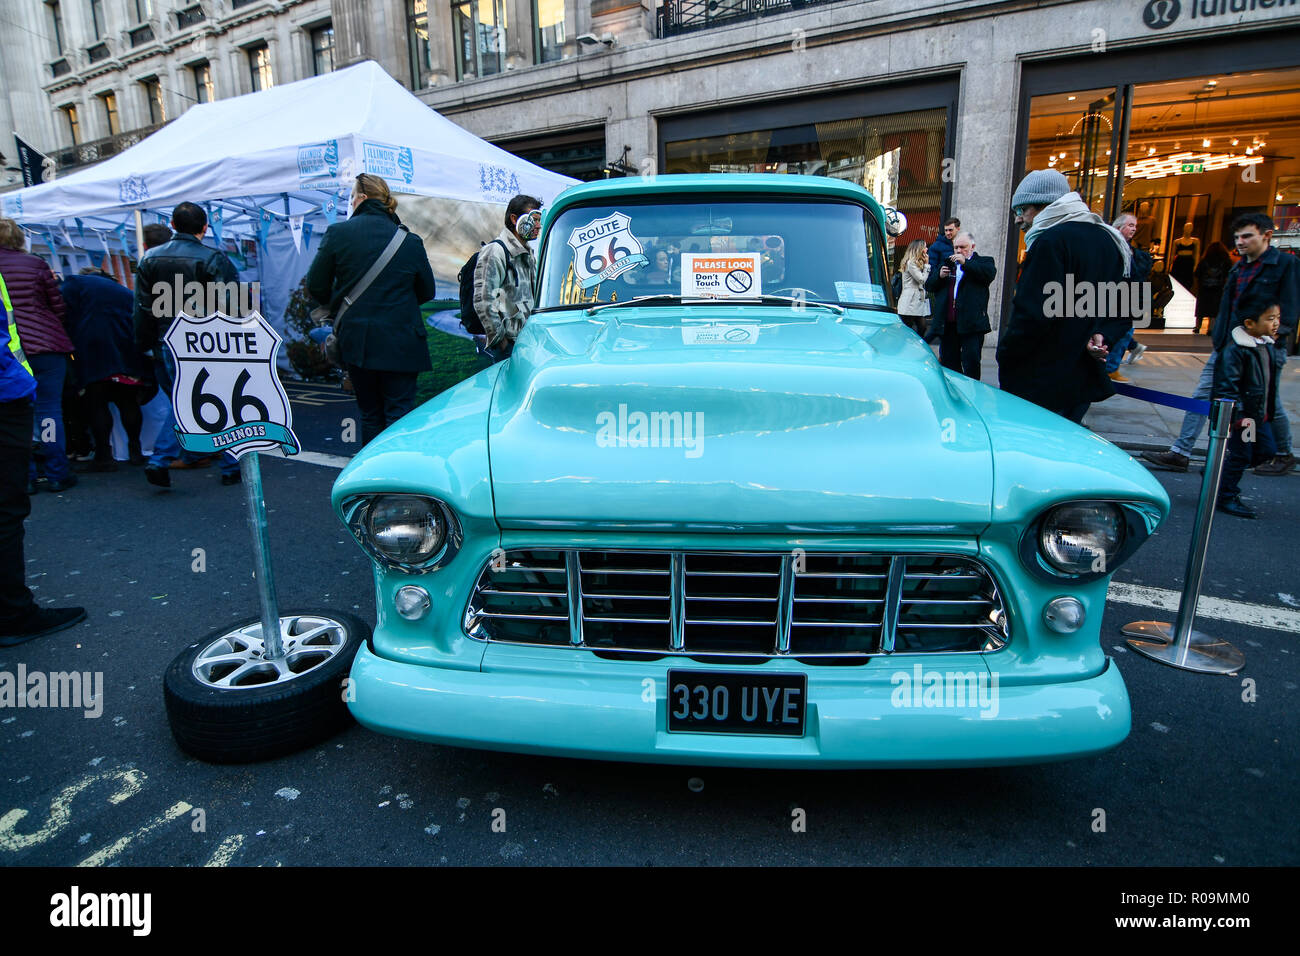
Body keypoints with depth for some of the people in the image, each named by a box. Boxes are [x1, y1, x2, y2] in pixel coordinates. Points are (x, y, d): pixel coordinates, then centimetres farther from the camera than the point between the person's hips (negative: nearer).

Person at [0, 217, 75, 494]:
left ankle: (26, 477, 8)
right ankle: (57, 474, 7)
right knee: (49, 409, 4)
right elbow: (58, 307, 2)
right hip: (45, 345, -1)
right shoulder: (35, 263, 0)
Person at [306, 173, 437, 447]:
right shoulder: (410, 240, -1)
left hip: (355, 340, 1)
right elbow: (427, 292, 8)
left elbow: (316, 287, 2)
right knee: (399, 415, 3)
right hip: (400, 343, -1)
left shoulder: (337, 232, -2)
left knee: (369, 416, 13)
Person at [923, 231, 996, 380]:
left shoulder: (983, 261, 8)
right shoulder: (947, 264, 20)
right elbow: (928, 286, 16)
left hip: (971, 323, -4)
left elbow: (990, 274, -14)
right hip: (948, 323, 4)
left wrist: (965, 263, -18)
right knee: (949, 363, 9)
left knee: (971, 364, -6)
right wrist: (939, 275, -5)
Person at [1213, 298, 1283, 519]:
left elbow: (1271, 380, 19)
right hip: (1241, 413, -9)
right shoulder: (1235, 349, -20)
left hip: (1260, 413, 9)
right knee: (1241, 455, -1)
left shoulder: (1269, 346, 8)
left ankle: (1218, 472, 25)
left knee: (1266, 451, 13)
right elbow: (1227, 384, -21)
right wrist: (1235, 413, -23)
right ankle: (1225, 497, 13)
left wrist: (1271, 409, 20)